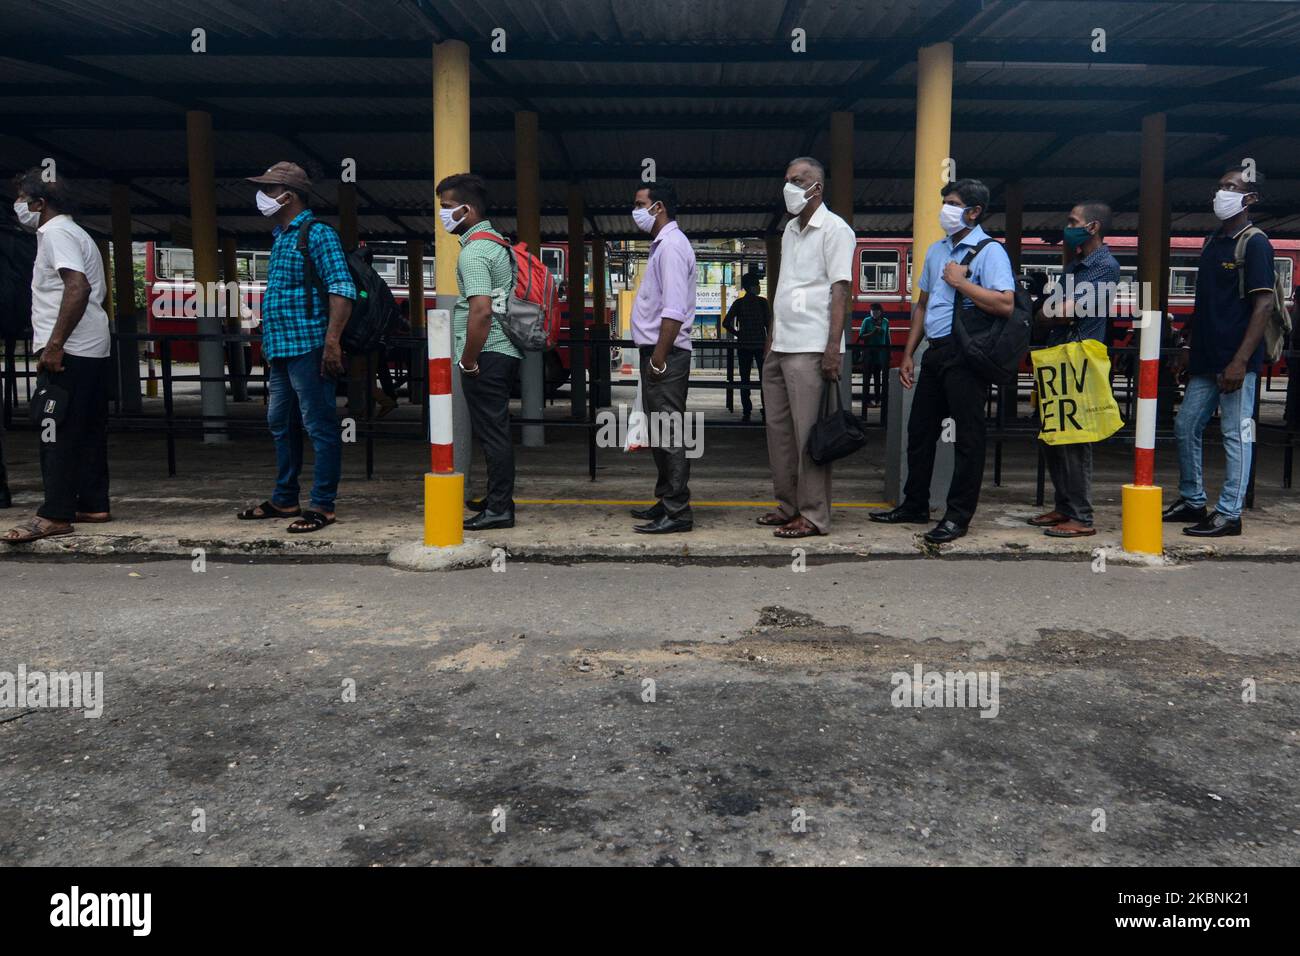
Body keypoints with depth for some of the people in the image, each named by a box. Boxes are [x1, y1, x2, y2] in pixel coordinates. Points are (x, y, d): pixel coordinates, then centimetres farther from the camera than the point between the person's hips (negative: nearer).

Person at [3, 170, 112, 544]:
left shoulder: (55, 232, -8)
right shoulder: (73, 232, 24)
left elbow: (78, 286, -22)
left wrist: (54, 344, -24)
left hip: (67, 352, -10)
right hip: (93, 349, 10)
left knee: (58, 432, -9)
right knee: (88, 431, 11)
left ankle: (55, 515, -9)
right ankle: (93, 505, 15)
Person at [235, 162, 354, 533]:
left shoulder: (317, 234, -9)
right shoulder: (280, 237, 19)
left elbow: (343, 289, -17)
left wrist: (332, 342, -24)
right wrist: (269, 344, 23)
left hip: (308, 348, -10)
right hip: (281, 349, 10)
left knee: (320, 428, -4)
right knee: (281, 425, 16)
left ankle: (322, 506, 1)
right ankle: (284, 500, 27)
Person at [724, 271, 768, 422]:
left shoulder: (738, 303, 2)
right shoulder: (762, 302, -3)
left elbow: (727, 323, -4)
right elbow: (769, 323, -6)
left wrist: (738, 334, 8)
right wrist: (769, 341, 4)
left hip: (744, 346, 2)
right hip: (761, 345, -1)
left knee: (744, 380, 6)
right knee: (764, 379, 5)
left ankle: (747, 412, 1)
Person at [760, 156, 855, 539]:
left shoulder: (834, 230, -5)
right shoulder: (790, 230, 19)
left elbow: (840, 291, -11)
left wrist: (833, 347, -19)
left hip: (810, 349, -8)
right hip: (780, 348, 8)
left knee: (808, 434, -6)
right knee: (778, 428, 11)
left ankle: (814, 515, 1)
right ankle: (789, 505, 21)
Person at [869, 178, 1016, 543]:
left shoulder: (989, 251, -8)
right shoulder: (936, 250, 17)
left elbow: (1005, 304, -21)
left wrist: (961, 282, -16)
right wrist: (908, 354, 17)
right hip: (935, 351, 8)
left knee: (967, 437, 0)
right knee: (920, 430, 13)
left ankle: (958, 516, 7)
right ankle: (914, 506, 25)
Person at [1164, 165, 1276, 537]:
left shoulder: (1255, 244, -8)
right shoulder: (1213, 242, 15)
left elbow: (1263, 304, -14)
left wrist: (1240, 361, -20)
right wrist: (1188, 346, 17)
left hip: (1235, 361, -8)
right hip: (1206, 359, 8)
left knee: (1236, 435, -2)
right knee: (1185, 427, 12)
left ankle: (1229, 514, 4)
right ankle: (1192, 501, 24)